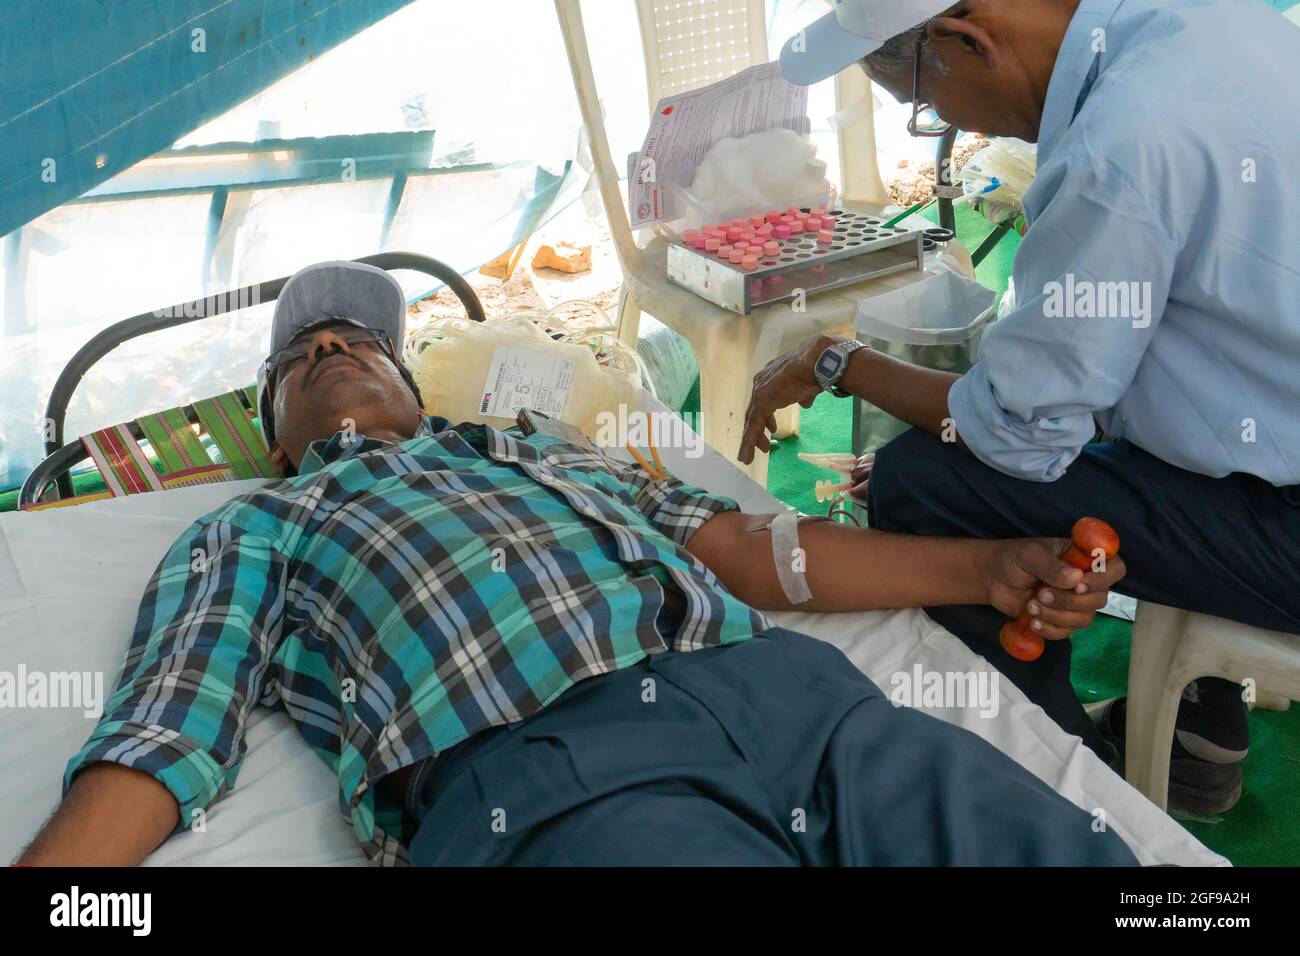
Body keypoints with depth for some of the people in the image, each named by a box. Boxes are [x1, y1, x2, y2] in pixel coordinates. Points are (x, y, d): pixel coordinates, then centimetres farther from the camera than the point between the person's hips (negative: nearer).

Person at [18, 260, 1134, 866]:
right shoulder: (250, 531, 25)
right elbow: (155, 748, 11)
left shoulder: (537, 448, 33)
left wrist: (990, 566, 21)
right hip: (529, 771, -4)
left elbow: (750, 549, 26)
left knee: (1082, 850, -11)